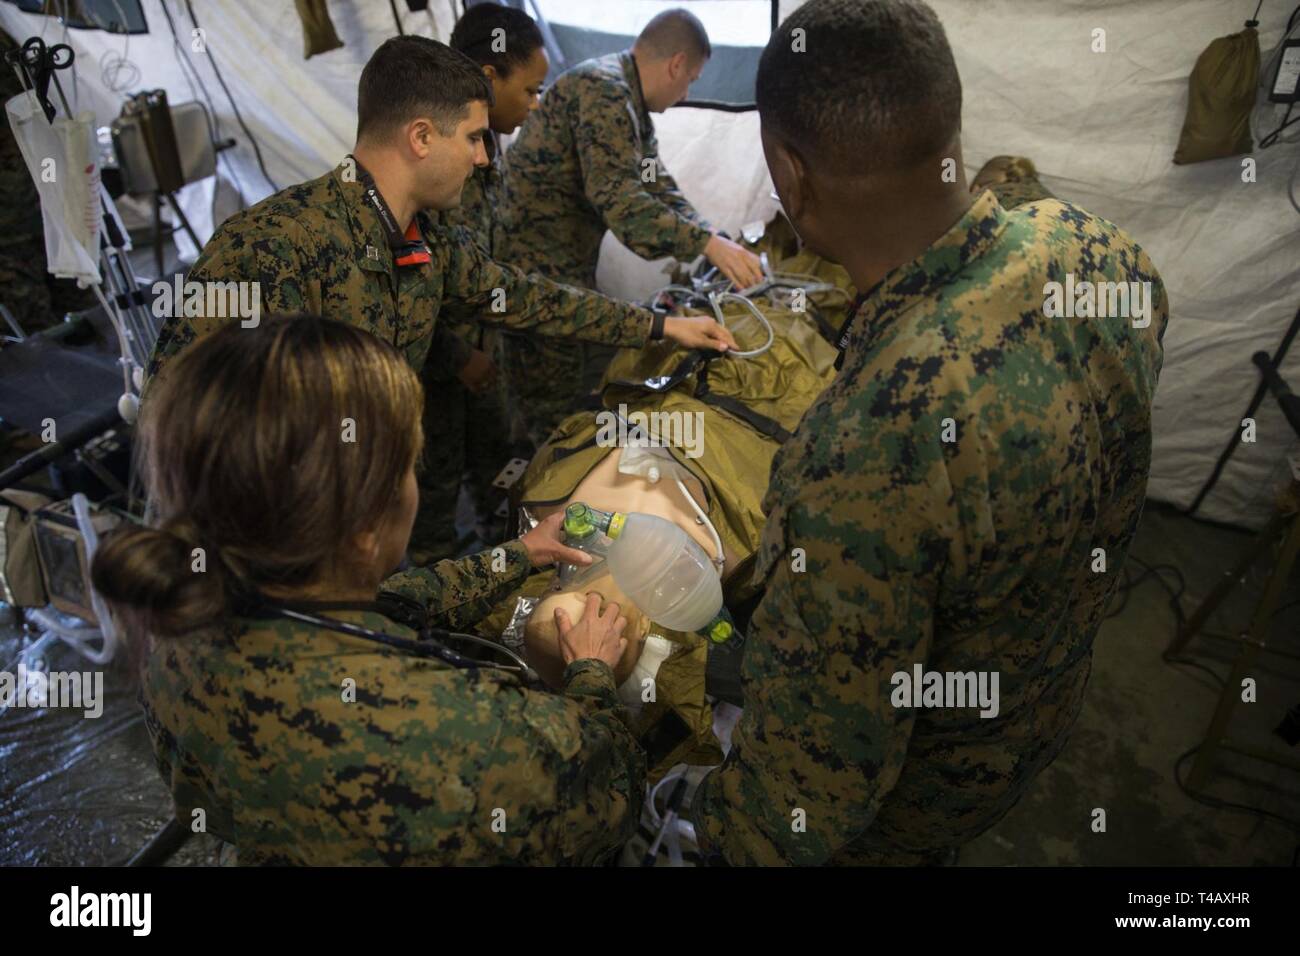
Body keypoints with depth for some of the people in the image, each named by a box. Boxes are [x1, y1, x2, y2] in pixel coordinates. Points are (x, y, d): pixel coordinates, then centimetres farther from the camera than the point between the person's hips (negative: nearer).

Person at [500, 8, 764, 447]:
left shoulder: (629, 101, 14)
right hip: (535, 272, -10)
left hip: (571, 270, 10)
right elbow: (617, 196, -29)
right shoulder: (602, 91, -19)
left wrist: (715, 239, 2)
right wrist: (708, 244, -32)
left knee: (598, 391, 18)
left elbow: (655, 185, 14)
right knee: (555, 416, -2)